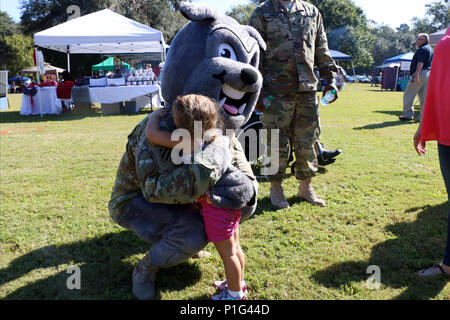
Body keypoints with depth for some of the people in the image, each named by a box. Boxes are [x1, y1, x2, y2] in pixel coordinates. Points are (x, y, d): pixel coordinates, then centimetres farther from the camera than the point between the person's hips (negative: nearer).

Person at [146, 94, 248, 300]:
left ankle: (235, 294, 29)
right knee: (234, 248, 24)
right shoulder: (220, 136, -2)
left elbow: (151, 134, -20)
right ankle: (238, 282, 44)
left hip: (215, 204, -8)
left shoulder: (186, 141, -24)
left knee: (227, 253, 11)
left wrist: (156, 115, -1)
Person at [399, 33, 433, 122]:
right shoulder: (430, 49, 22)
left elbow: (420, 63, -21)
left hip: (421, 74, -10)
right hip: (428, 74, 10)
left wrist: (416, 74, -28)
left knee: (408, 94, -4)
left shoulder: (422, 49, -9)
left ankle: (408, 115, -5)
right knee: (424, 97, 7)